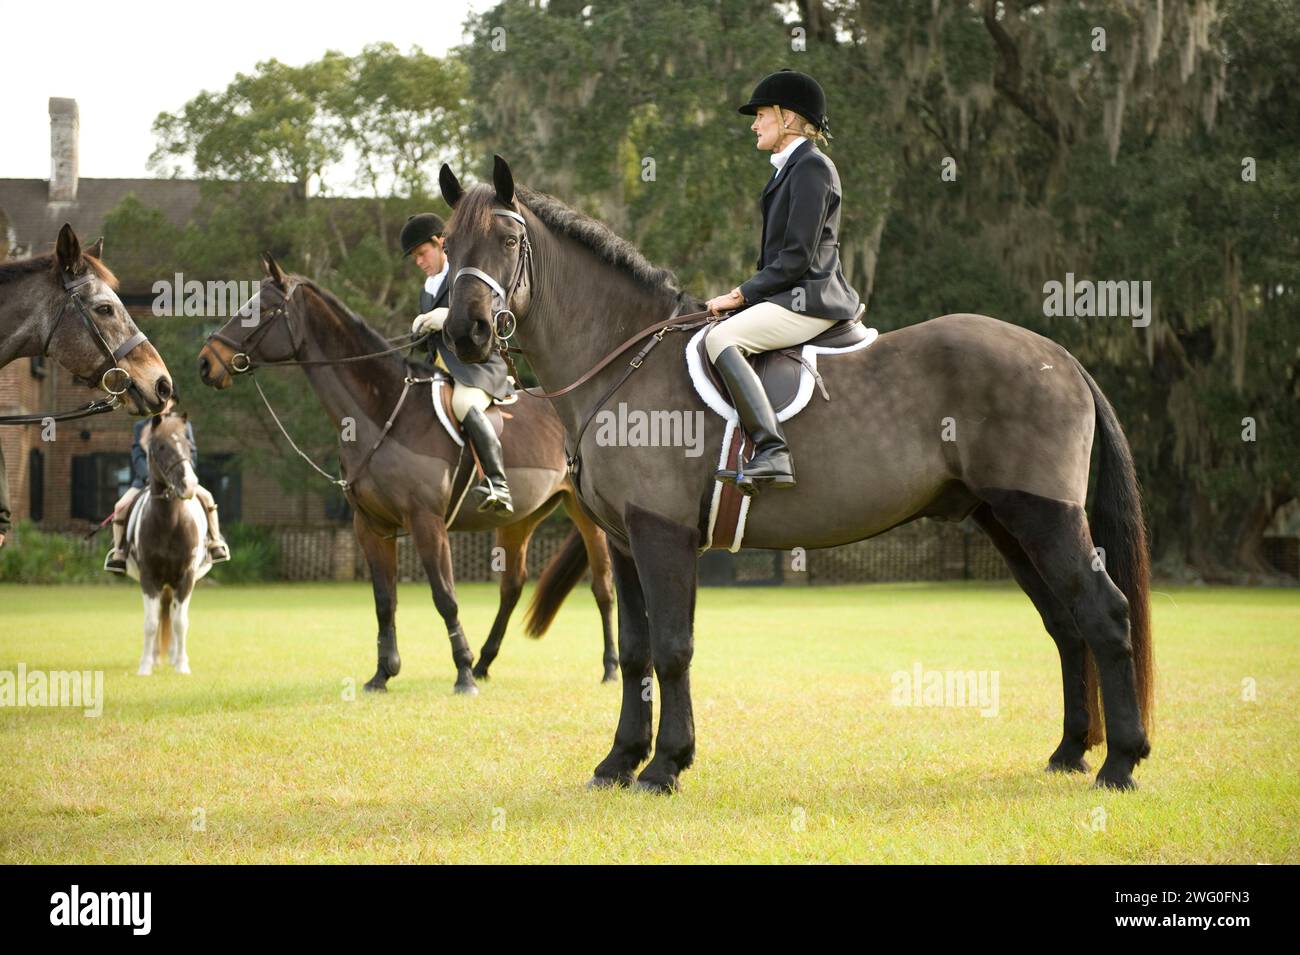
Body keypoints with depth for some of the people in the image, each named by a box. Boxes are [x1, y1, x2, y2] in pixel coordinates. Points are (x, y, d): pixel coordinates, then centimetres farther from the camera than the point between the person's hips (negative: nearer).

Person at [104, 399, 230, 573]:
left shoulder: (184, 426, 10)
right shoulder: (141, 427, 9)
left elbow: (192, 455, 2)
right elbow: (138, 456, -1)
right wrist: (148, 477, -19)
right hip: (146, 480, 0)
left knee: (206, 496, -25)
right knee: (120, 507, -22)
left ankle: (215, 542, -12)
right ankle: (118, 551, -7)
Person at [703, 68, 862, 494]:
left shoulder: (811, 167, -12)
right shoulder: (790, 168, 20)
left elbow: (797, 258, -18)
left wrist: (741, 295, -14)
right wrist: (742, 296, 10)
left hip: (808, 299, -11)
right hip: (790, 296, 11)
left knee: (720, 338, -29)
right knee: (710, 334, 15)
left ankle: (772, 455, -38)